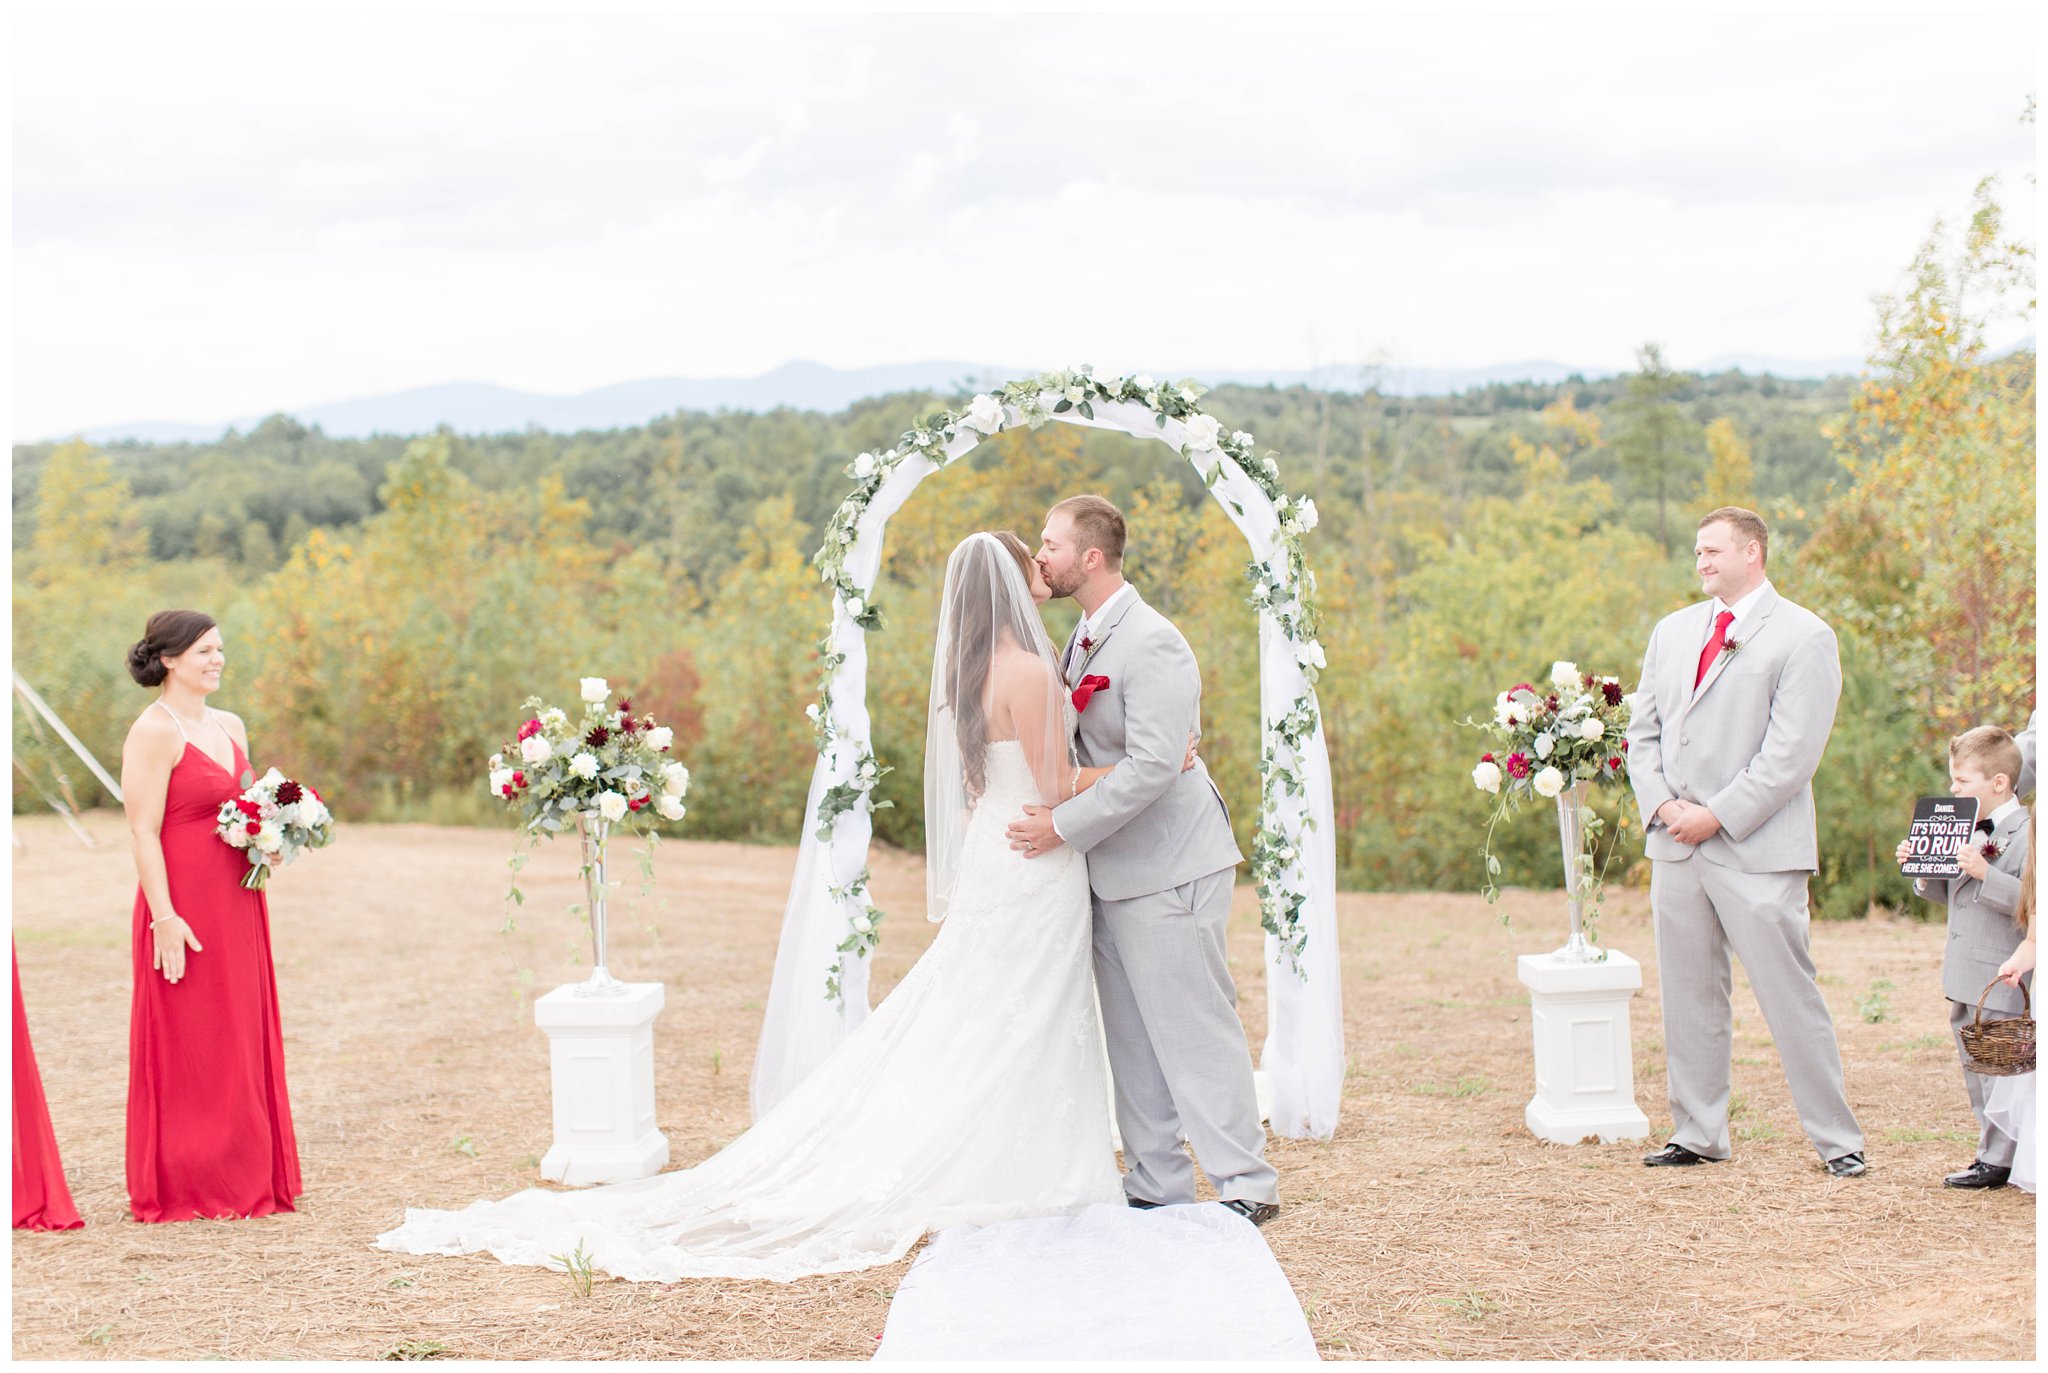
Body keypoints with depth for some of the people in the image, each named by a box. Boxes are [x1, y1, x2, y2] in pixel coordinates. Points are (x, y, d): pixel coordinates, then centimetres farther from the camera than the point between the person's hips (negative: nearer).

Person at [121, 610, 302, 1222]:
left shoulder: (231, 727, 14)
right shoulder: (154, 731, -10)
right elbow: (144, 832, -15)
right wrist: (164, 917, -20)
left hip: (237, 907, 8)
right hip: (185, 910, -8)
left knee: (244, 1041, 11)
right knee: (187, 1047, 0)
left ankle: (244, 1179, 19)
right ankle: (183, 1189, 8)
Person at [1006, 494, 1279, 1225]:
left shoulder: (1153, 645, -17)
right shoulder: (1083, 638, 13)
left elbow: (1152, 766, -25)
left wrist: (1064, 826, -21)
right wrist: (1054, 816, 7)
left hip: (1168, 870, -9)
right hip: (1113, 871, 9)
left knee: (1196, 1030, -5)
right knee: (1132, 1038, 12)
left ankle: (1247, 1186, 3)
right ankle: (1157, 1187, 20)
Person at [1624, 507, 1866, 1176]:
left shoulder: (1804, 637, -4)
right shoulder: (1672, 631, 17)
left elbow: (1791, 753, -11)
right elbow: (1643, 731, 15)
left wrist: (1718, 816, -13)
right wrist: (1661, 805, -2)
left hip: (1757, 851, -6)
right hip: (1675, 847, 6)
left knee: (1791, 998, -5)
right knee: (1689, 997, 10)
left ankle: (1838, 1140, 4)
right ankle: (1698, 1135, 19)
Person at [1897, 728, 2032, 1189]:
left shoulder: (2027, 833, -14)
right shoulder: (1971, 830, 14)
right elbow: (1950, 892, 22)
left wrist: (1984, 874, -31)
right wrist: (1923, 870, 5)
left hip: (2001, 979, -9)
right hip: (1964, 978, 9)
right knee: (1974, 1065, 15)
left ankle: (1997, 1161, 2)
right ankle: (1992, 1149, 25)